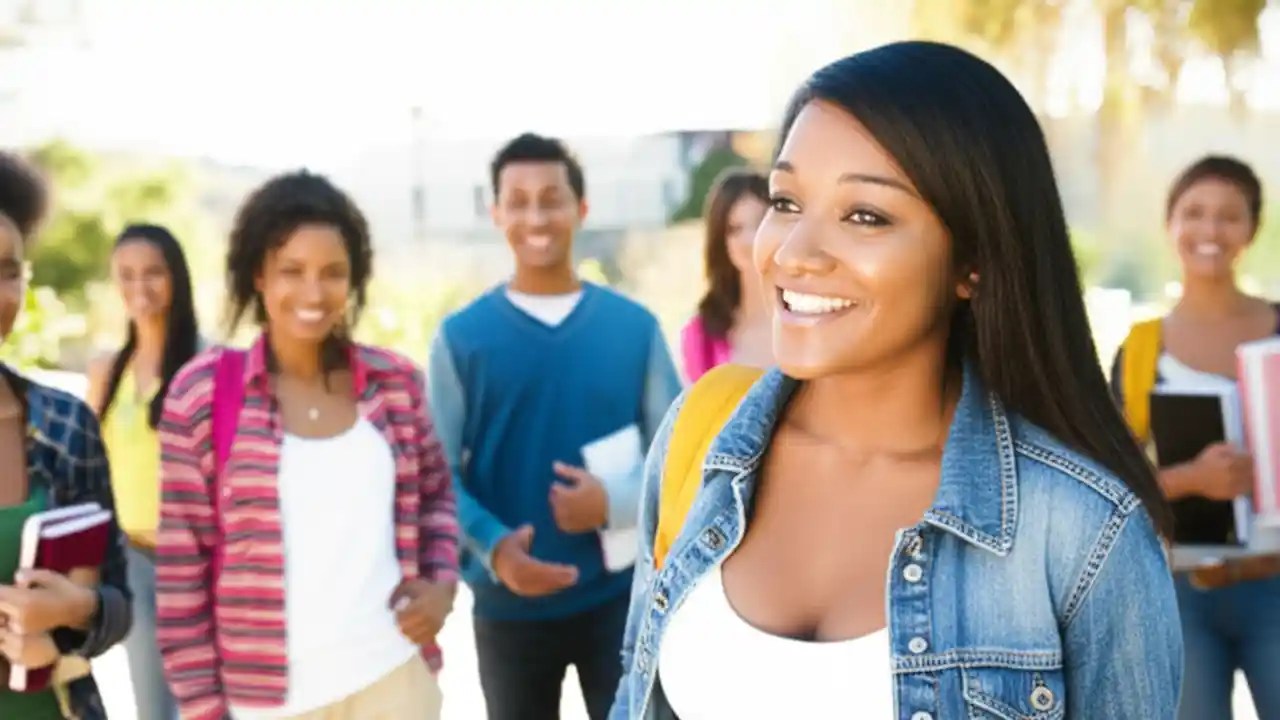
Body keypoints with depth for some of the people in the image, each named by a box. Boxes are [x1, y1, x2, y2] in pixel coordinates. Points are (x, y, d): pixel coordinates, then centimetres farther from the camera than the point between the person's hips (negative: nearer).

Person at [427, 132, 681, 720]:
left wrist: (615, 501, -18)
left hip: (620, 596, 0)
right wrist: (492, 547, -23)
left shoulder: (634, 326, 1)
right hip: (509, 606, 0)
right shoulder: (461, 337, -2)